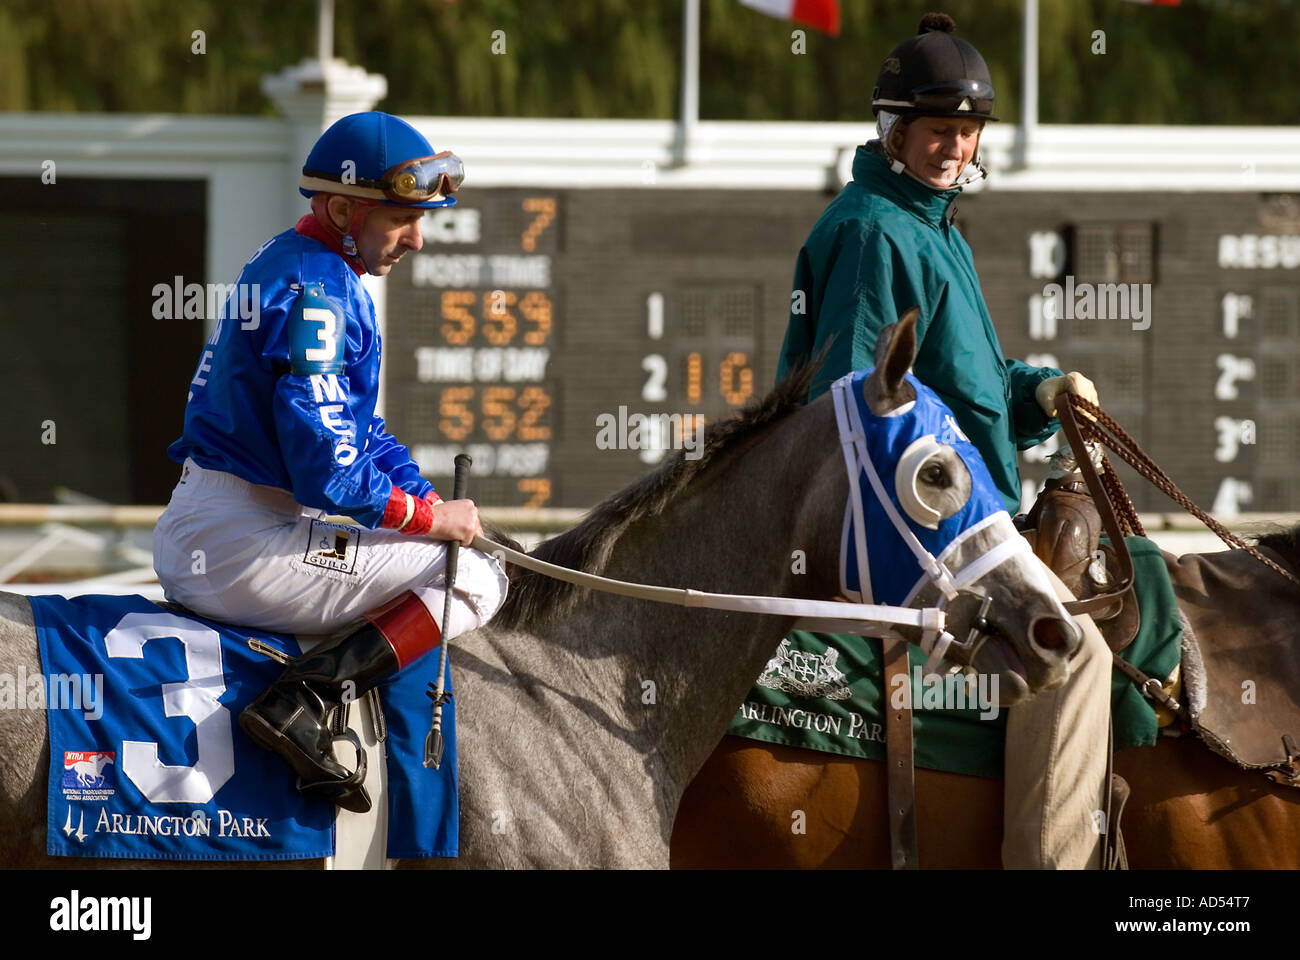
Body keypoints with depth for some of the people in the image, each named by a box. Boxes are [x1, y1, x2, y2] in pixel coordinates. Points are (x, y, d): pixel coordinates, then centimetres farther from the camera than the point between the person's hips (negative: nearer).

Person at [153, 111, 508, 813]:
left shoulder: (282, 263, 17)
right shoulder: (318, 289, -16)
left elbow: (359, 431, 23)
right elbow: (327, 468, -22)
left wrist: (427, 497, 8)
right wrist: (430, 517, -8)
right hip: (247, 551, -10)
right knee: (477, 577, -7)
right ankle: (301, 701, -20)